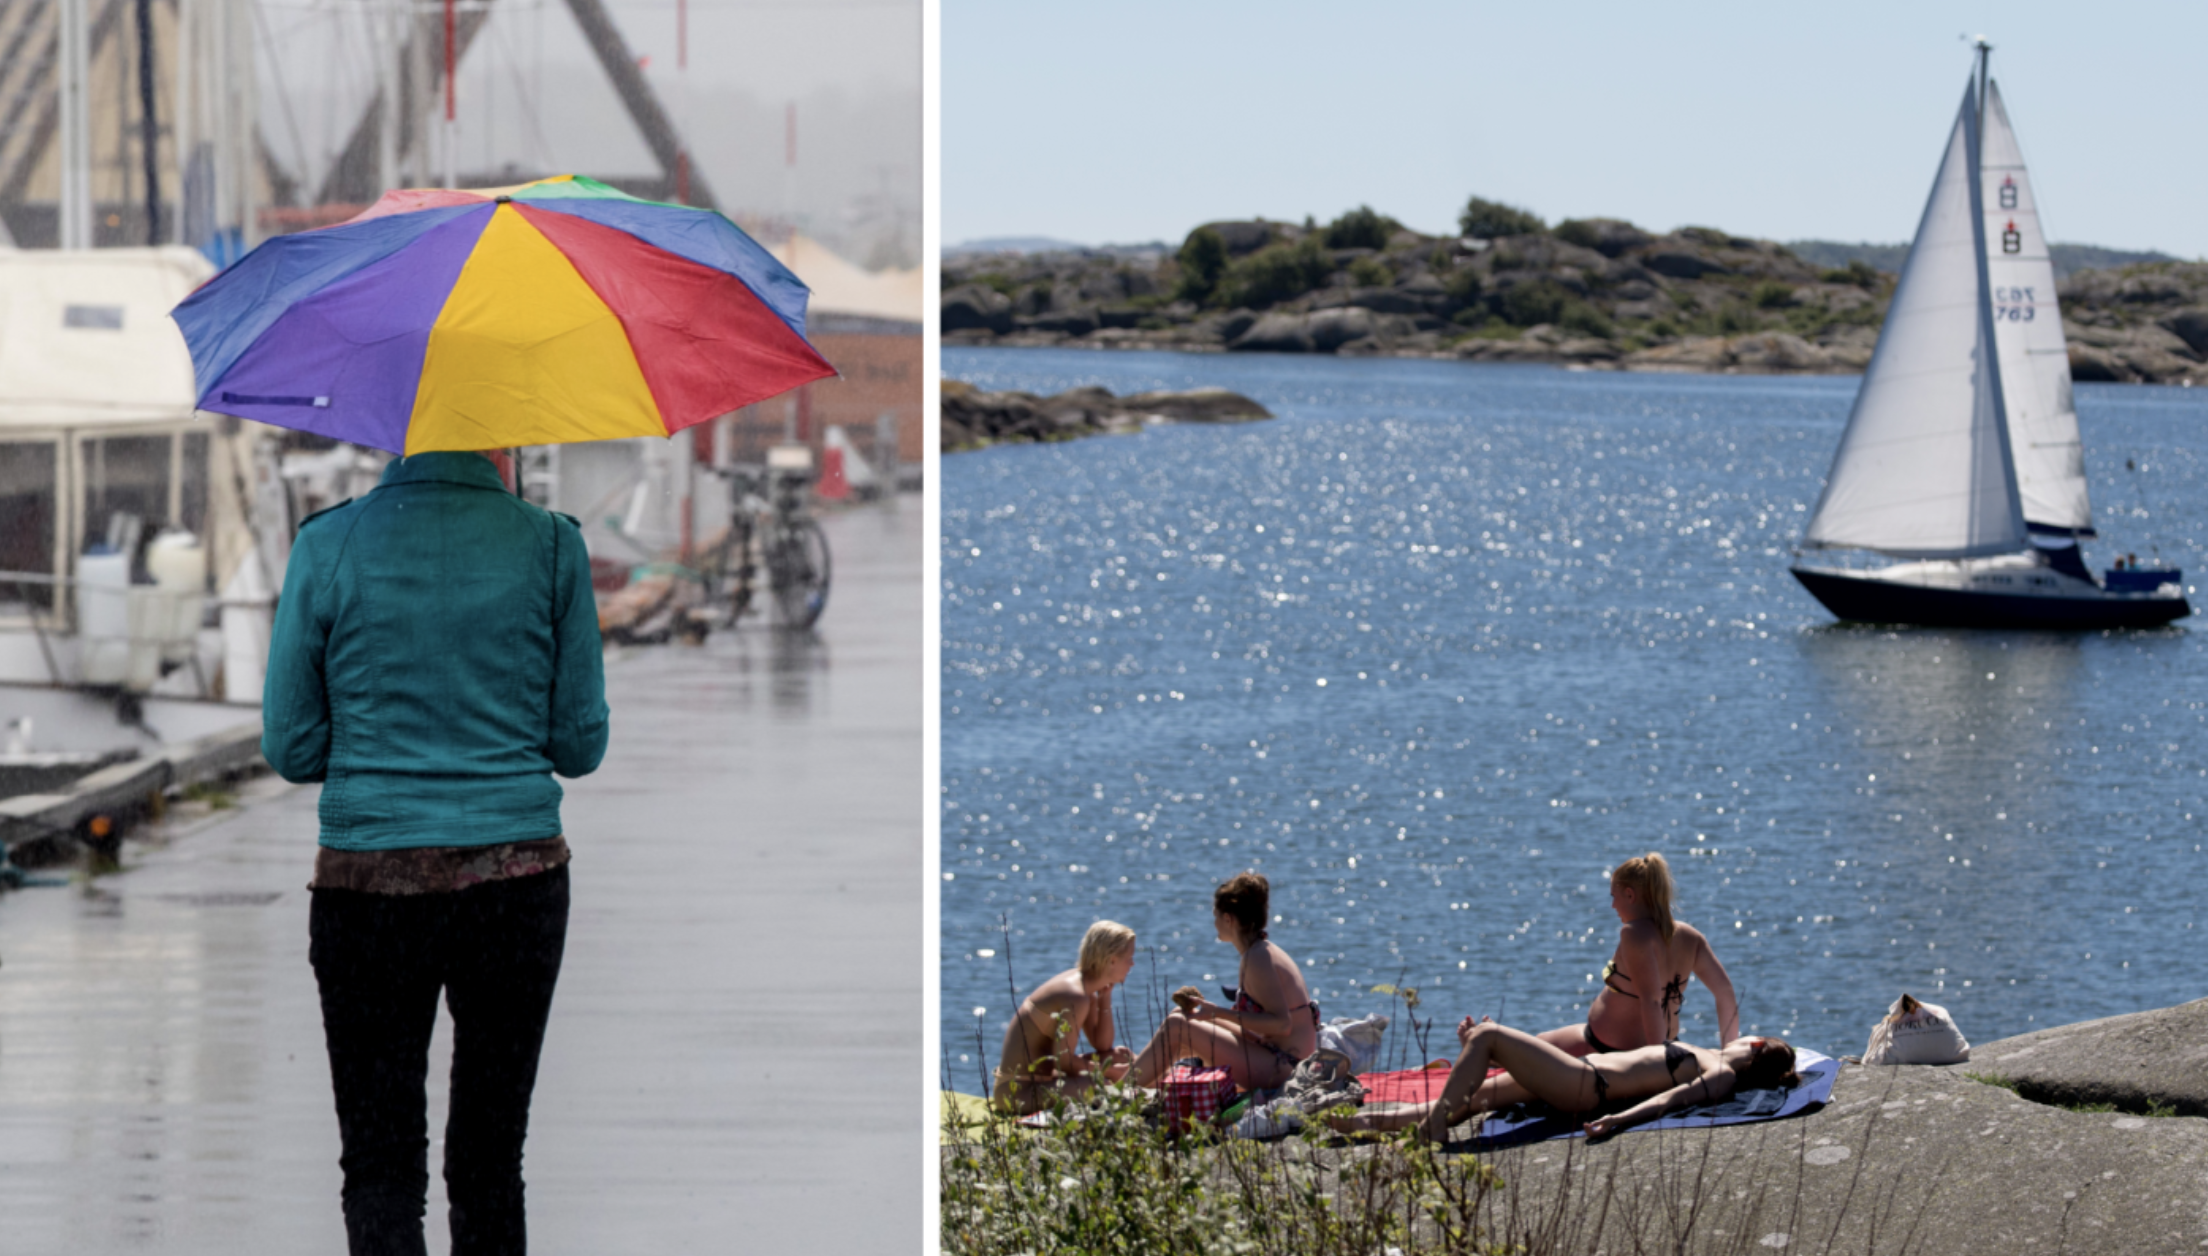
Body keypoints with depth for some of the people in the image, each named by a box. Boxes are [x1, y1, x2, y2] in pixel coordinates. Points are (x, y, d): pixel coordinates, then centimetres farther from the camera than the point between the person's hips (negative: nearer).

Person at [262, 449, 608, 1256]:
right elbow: (580, 747, 1)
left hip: (367, 889, -1)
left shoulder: (329, 546, -5)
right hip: (517, 886, 1)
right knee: (489, 1163, 14)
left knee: (381, 1167, 5)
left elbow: (291, 749, 0)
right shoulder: (551, 546, -4)